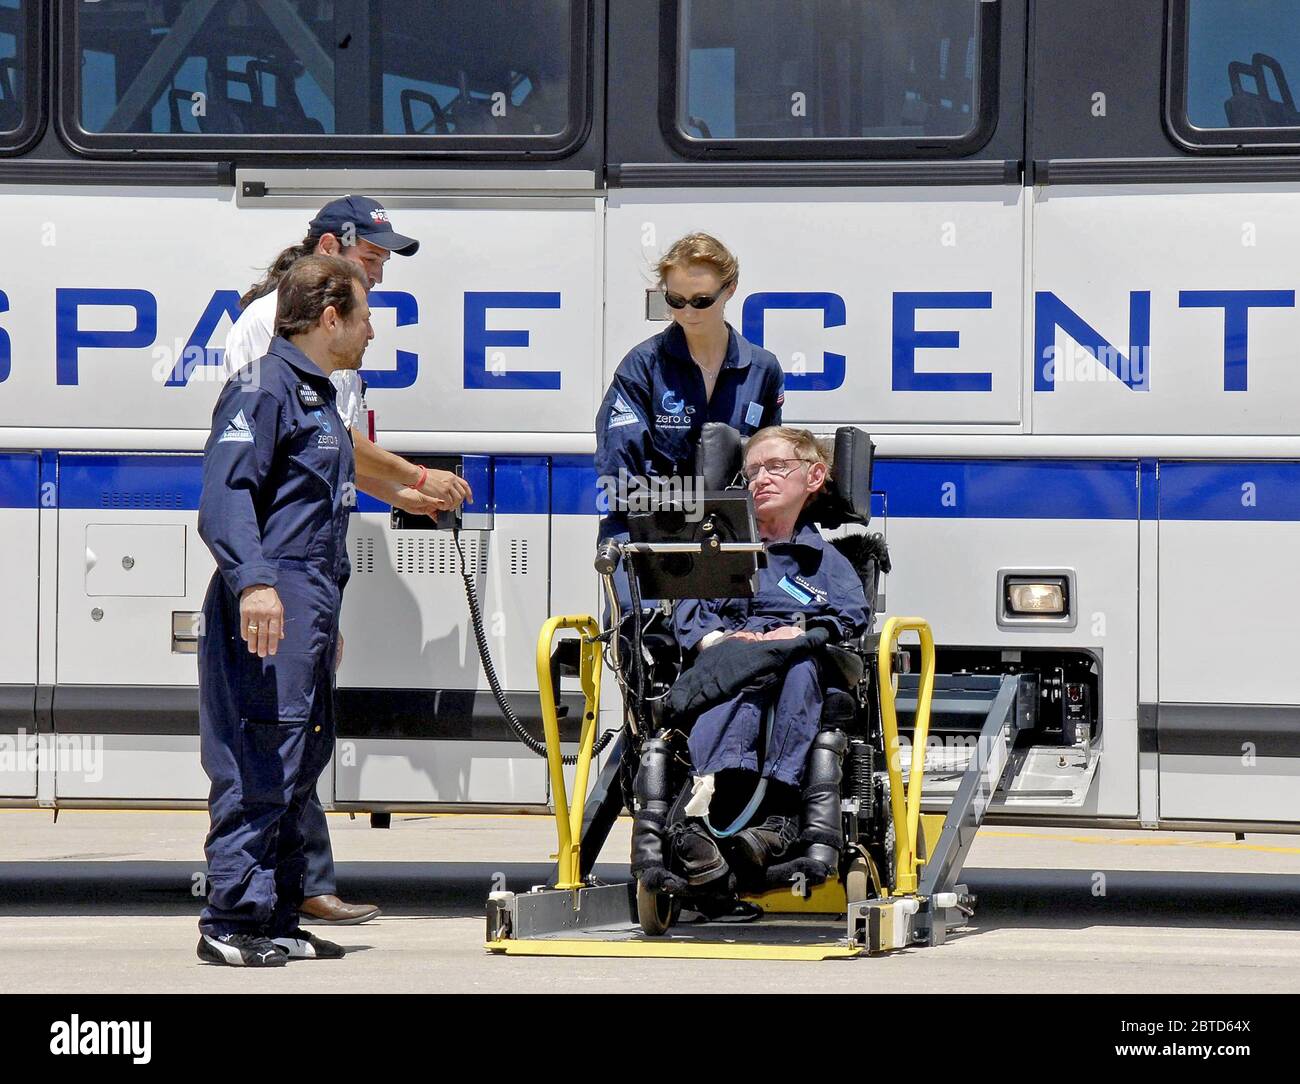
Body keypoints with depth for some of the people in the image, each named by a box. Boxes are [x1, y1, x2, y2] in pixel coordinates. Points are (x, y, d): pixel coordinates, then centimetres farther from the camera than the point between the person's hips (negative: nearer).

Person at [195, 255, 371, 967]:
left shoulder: (316, 396, 24)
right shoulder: (265, 387, -8)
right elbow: (225, 494, -20)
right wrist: (254, 580, -33)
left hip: (311, 610, 10)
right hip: (270, 610, -10)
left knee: (299, 767, 11)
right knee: (260, 771, -12)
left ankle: (276, 922, 16)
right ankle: (232, 922, -12)